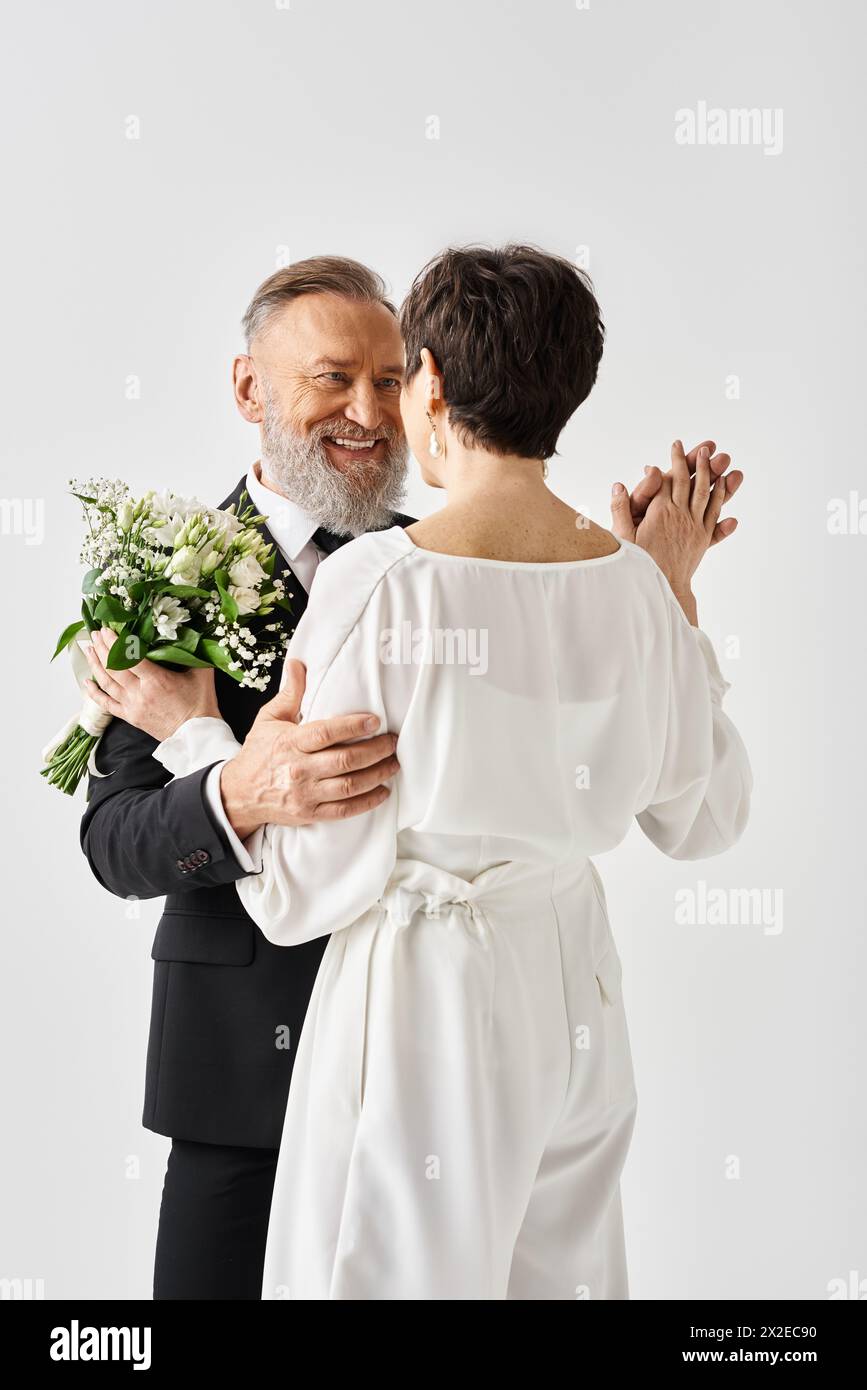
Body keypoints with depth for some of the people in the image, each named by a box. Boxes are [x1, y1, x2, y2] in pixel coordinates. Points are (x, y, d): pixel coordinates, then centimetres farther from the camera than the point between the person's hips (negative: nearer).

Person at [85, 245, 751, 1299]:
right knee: (557, 1276, 23)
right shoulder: (636, 585, -5)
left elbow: (315, 889, -17)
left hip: (422, 1016, -5)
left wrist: (192, 731, -3)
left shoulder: (380, 584, -21)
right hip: (574, 1003, 6)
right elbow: (703, 819, 8)